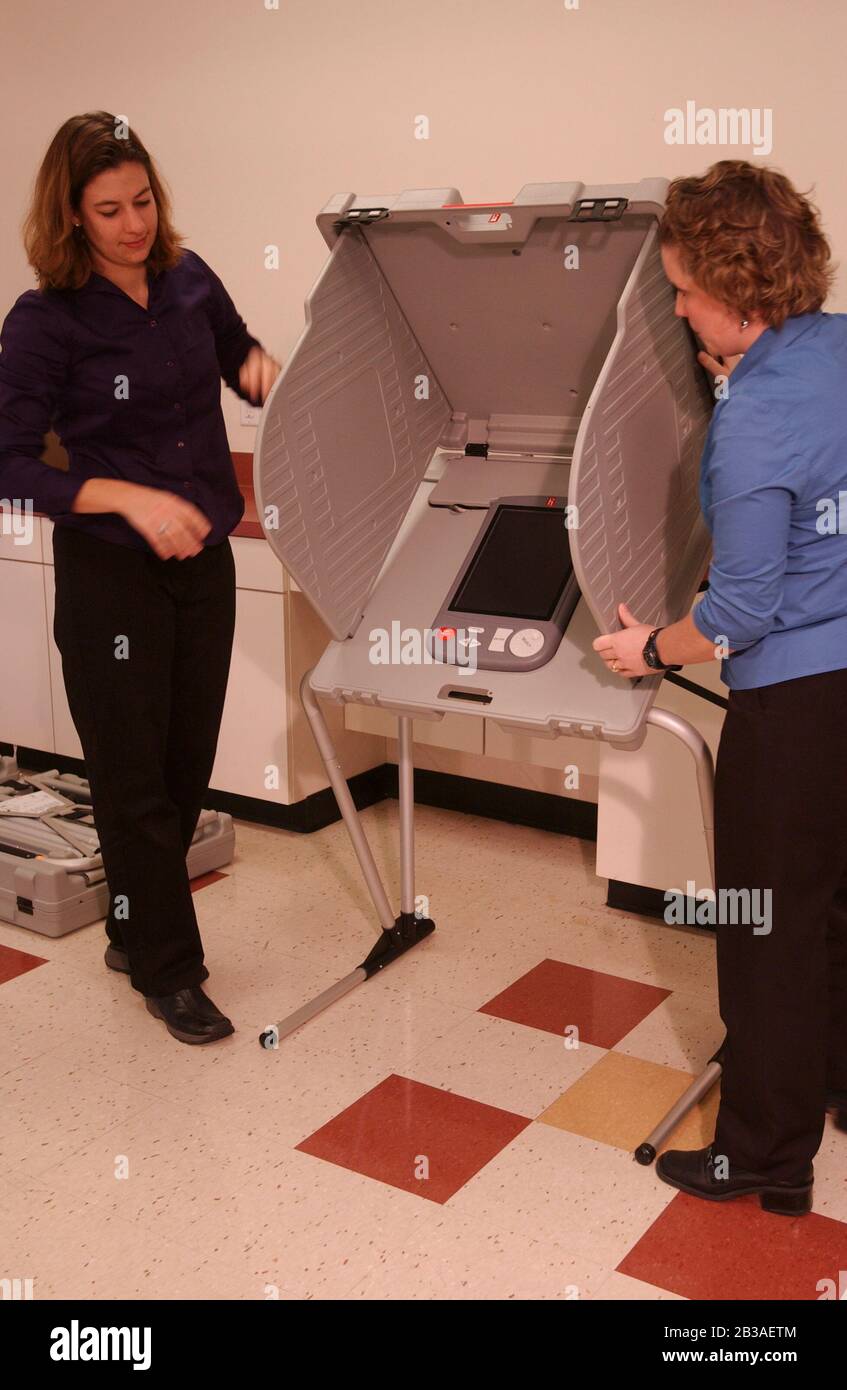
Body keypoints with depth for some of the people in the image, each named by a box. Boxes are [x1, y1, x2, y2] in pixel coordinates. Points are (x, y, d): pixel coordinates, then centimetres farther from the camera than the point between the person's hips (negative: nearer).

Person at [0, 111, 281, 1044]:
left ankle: (137, 932, 36)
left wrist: (260, 362, -3)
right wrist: (132, 498, -27)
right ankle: (168, 973, 20)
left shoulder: (187, 279, 2)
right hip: (109, 574, -5)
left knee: (188, 764, 14)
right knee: (135, 776, 4)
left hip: (203, 559, 6)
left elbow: (240, 355, 21)